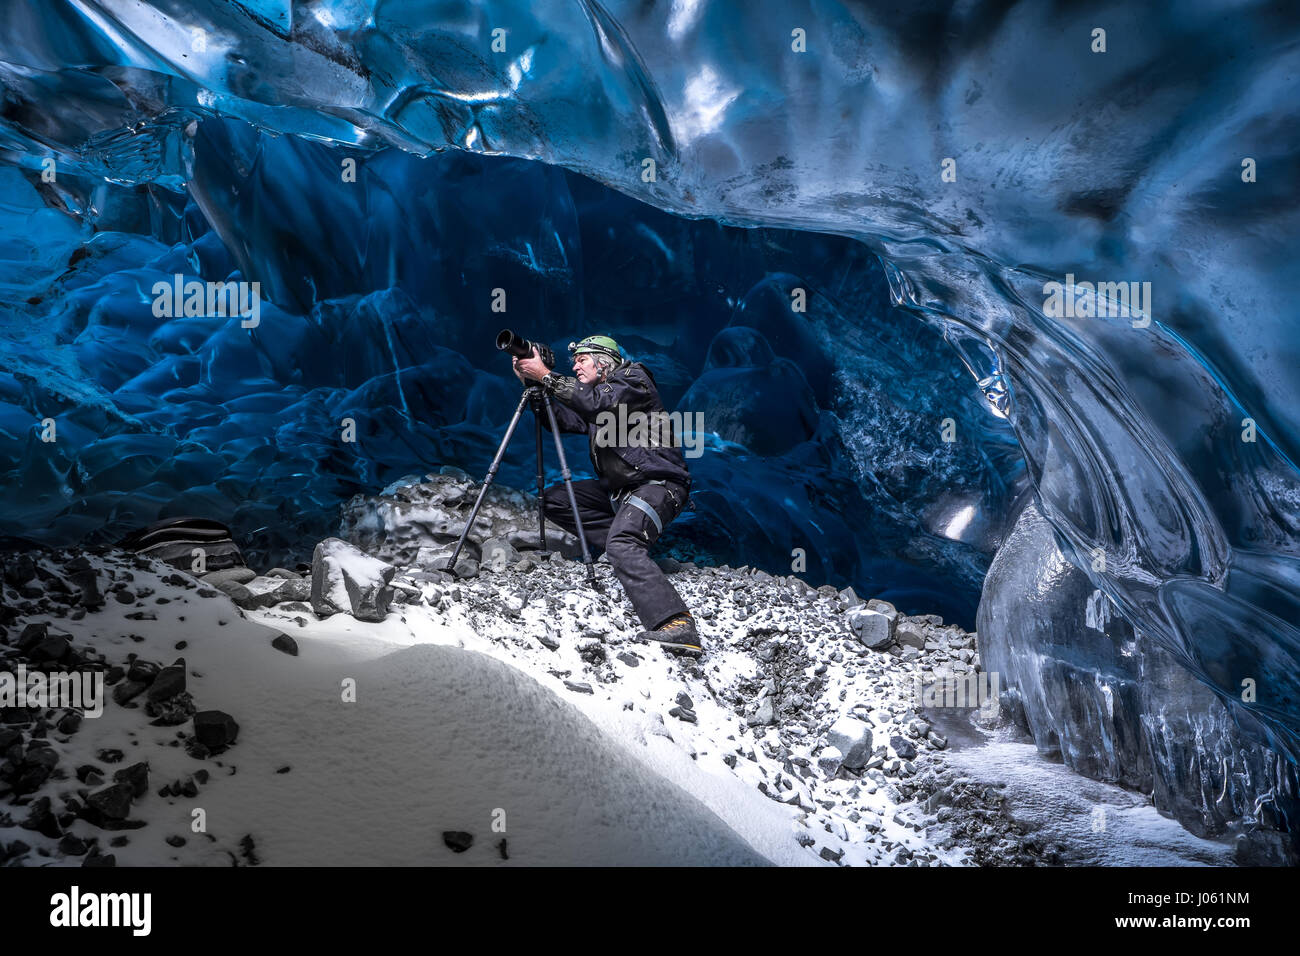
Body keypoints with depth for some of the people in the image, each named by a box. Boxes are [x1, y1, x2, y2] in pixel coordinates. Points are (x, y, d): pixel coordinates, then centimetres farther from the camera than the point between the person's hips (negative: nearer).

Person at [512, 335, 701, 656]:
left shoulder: (634, 378, -8)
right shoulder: (592, 392, 19)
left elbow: (596, 403, -24)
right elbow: (560, 420, 15)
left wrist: (544, 375, -21)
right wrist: (530, 382, 4)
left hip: (657, 484, -10)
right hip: (618, 488, 10)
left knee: (622, 543, -33)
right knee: (554, 499, 7)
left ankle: (676, 625, -48)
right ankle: (630, 552, -3)